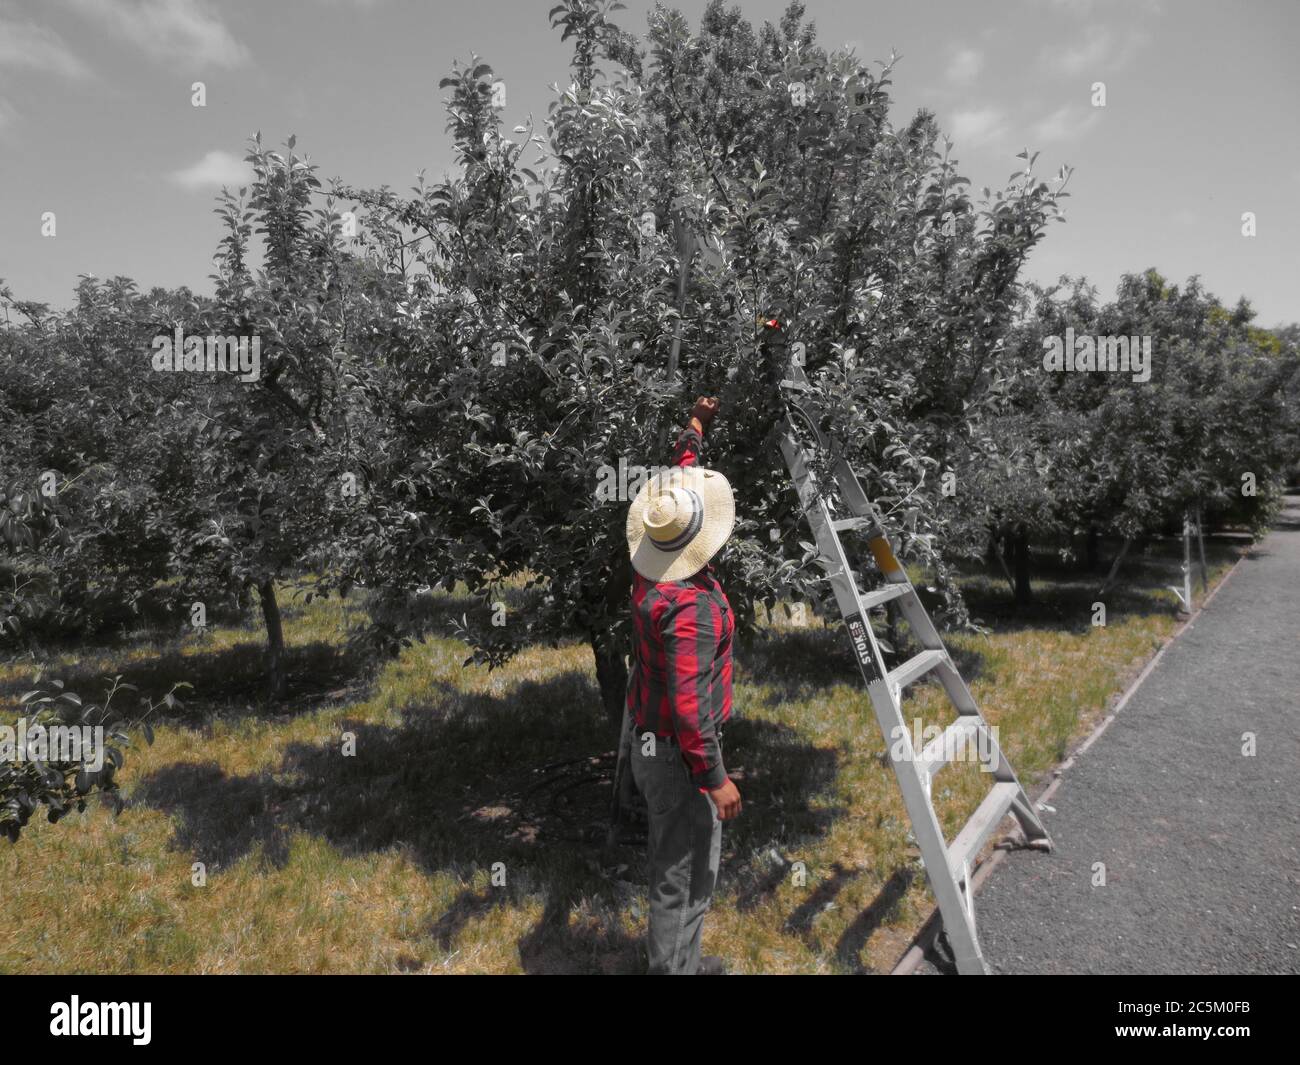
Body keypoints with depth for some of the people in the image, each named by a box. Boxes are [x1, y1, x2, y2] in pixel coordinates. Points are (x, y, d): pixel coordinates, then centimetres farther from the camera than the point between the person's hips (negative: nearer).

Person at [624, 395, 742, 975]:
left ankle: (681, 961, 39)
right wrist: (716, 778, -19)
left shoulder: (651, 566, -3)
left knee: (687, 864, 23)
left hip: (652, 738, 10)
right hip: (678, 753, -10)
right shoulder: (691, 607, -30)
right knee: (683, 874, 6)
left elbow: (676, 482, 13)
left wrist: (696, 427, 22)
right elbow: (688, 706, -29)